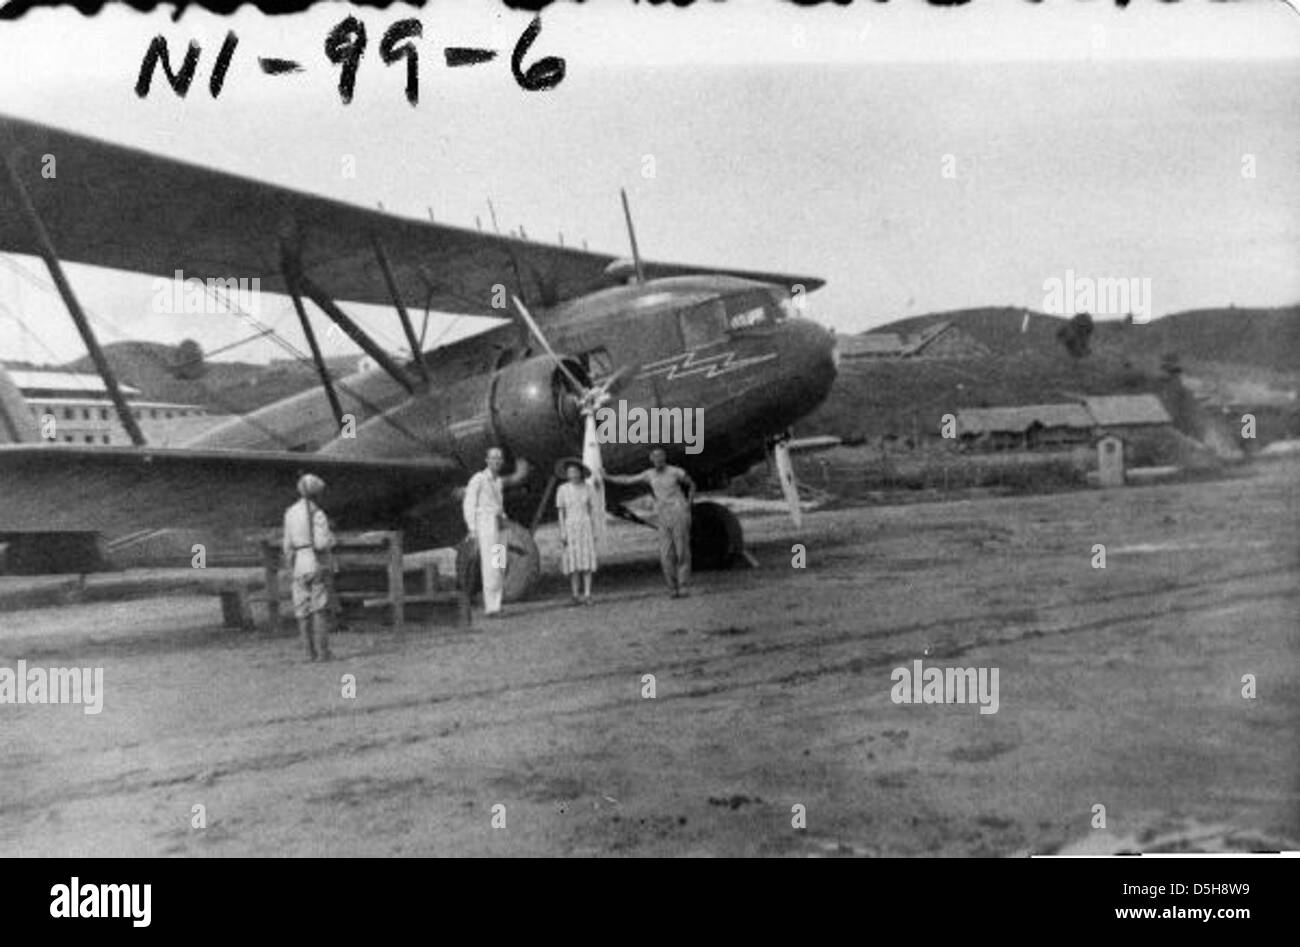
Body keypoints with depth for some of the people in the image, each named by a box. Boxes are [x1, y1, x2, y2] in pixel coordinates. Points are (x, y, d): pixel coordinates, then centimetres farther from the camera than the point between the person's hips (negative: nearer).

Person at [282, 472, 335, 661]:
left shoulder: (290, 513, 6)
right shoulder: (317, 514, -12)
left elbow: (288, 544, 8)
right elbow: (322, 543, -19)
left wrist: (289, 563, 19)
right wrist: (331, 539, 3)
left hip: (299, 566, 5)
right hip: (318, 564, -5)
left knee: (304, 610, 7)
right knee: (320, 609, -4)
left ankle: (311, 652, 5)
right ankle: (322, 652, -8)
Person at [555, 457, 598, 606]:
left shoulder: (588, 489, 1)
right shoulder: (562, 489, -3)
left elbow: (592, 510, 5)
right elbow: (561, 512, -2)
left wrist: (594, 532, 0)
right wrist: (562, 533, -8)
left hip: (586, 527, 1)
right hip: (570, 528, -1)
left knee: (587, 561, -4)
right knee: (573, 563, -4)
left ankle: (587, 595, 0)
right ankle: (575, 596, 3)